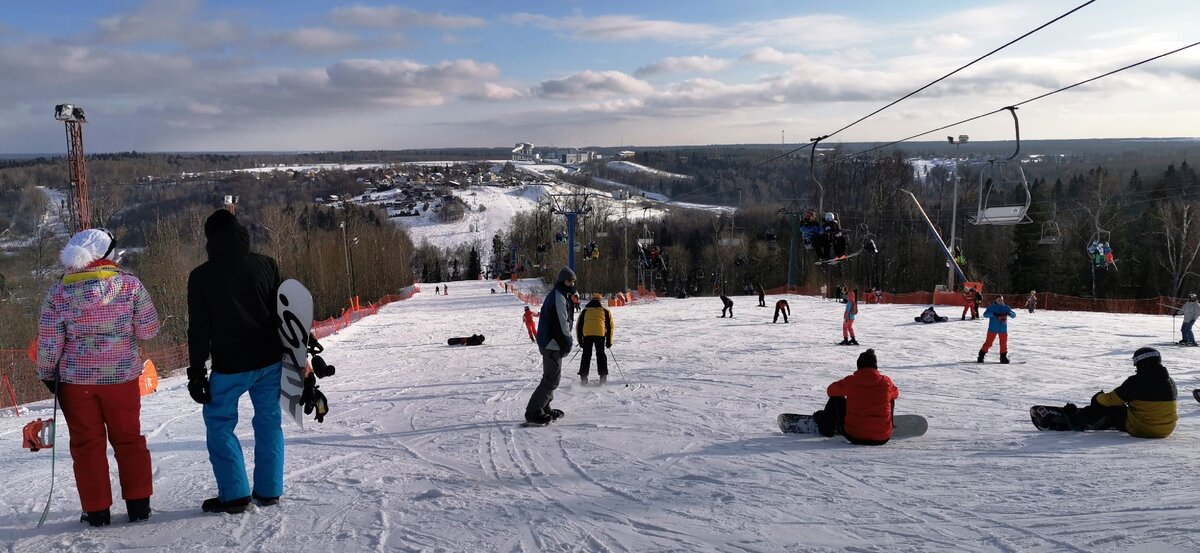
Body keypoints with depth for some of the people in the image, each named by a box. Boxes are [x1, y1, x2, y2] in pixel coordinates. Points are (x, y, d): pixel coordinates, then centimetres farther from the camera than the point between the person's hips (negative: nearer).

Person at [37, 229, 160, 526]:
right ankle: (138, 504, 16)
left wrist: (47, 375, 12)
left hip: (76, 379, 0)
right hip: (122, 376, 0)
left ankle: (97, 510, 15)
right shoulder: (129, 284, -8)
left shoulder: (58, 292, -5)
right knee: (129, 439, 13)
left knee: (87, 444, 11)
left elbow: (49, 343, -2)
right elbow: (149, 330, -4)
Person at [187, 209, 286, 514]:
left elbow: (198, 330, -4)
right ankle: (269, 490, 16)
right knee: (269, 421, 13)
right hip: (270, 360, 3)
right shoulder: (266, 265, 0)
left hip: (229, 366, -3)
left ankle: (234, 494, 5)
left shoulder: (201, 277, -5)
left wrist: (196, 373, 2)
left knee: (219, 423, 10)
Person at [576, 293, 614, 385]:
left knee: (586, 355, 8)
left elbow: (579, 326, 18)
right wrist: (609, 341, 18)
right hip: (600, 334, -1)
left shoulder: (585, 310, 22)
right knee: (601, 354, 9)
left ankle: (583, 377, 3)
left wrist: (580, 341, 22)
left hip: (587, 334, 1)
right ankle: (603, 376, 4)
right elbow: (610, 326, 14)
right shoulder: (605, 310, 19)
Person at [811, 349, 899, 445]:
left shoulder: (850, 381, -7)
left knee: (836, 398, 20)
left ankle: (826, 428, 40)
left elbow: (831, 391, 13)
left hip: (853, 436, -1)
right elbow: (895, 394, 21)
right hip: (882, 439, 1)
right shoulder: (886, 381, -4)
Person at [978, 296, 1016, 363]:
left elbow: (1014, 315, 4)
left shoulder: (1006, 307, 6)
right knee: (988, 343, -3)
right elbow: (985, 314, -14)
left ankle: (1003, 357, 13)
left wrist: (1009, 313, -20)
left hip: (1003, 329, 3)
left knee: (1004, 344, 1)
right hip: (992, 329, -3)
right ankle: (981, 356, 5)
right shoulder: (991, 307, -1)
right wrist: (993, 314, -31)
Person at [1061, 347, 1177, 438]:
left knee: (1111, 408, 12)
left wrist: (1098, 398, 14)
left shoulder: (1135, 381, -18)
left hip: (1138, 429, -6)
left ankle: (1077, 419, 25)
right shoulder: (1171, 382, 0)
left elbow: (1113, 399, -8)